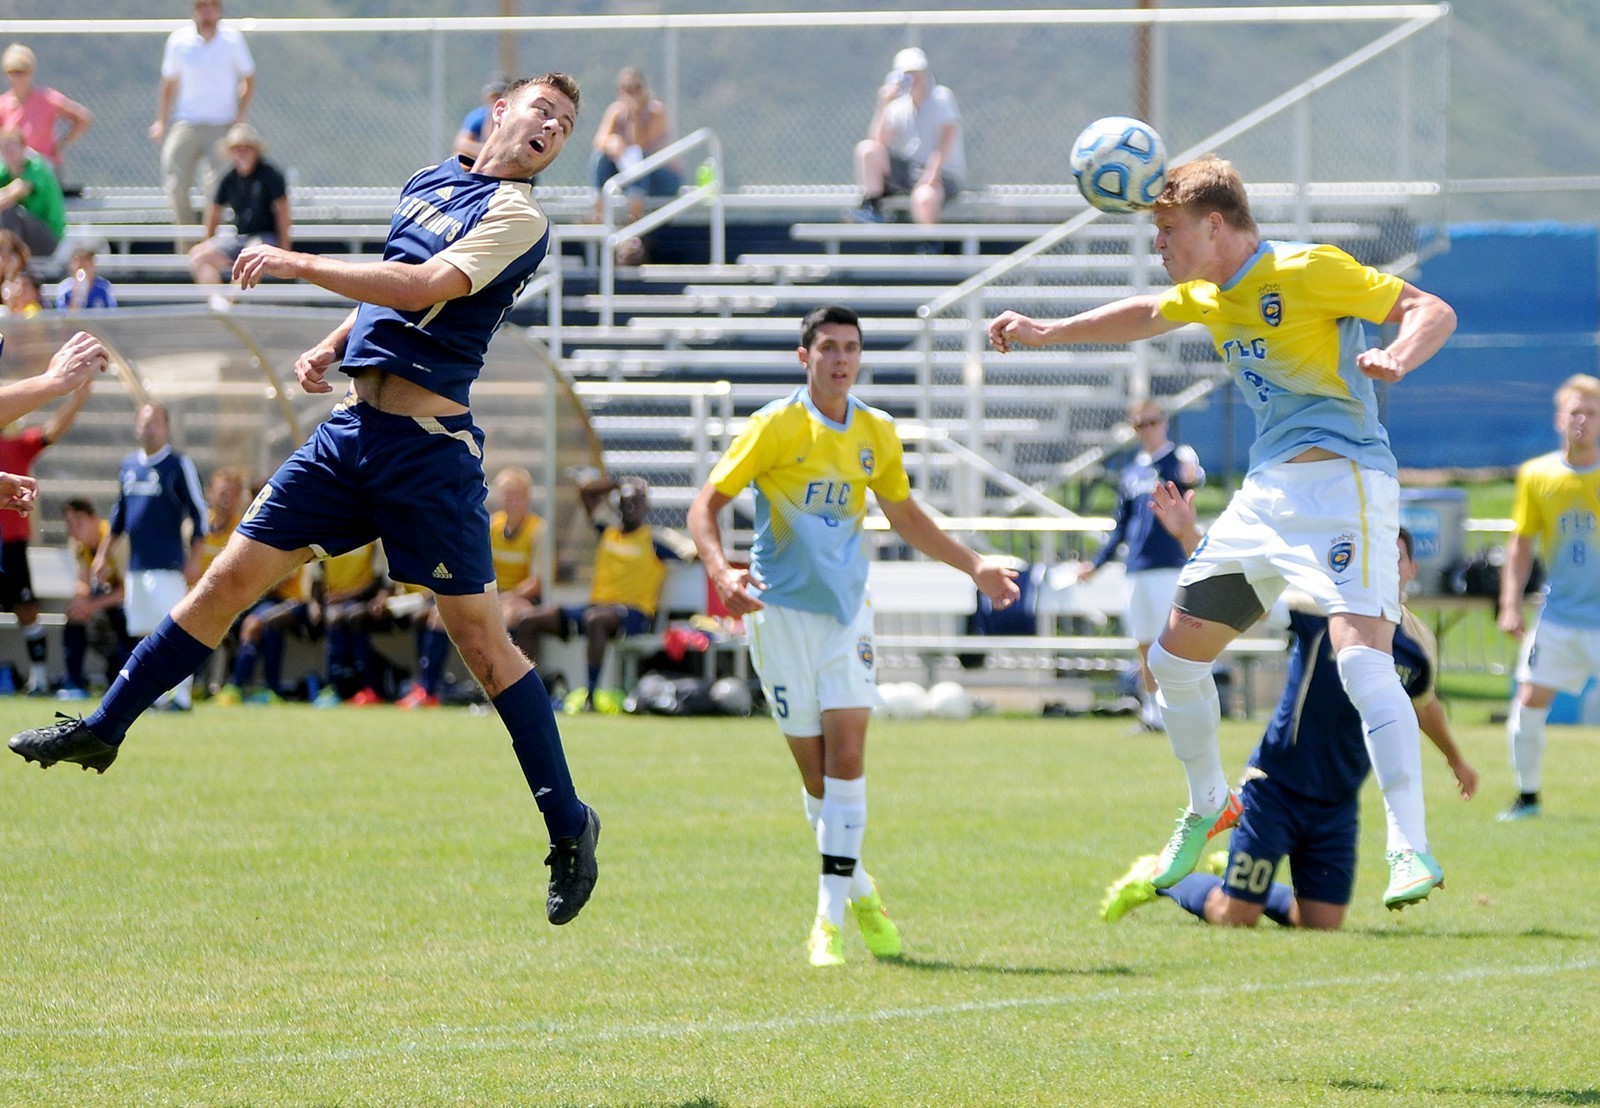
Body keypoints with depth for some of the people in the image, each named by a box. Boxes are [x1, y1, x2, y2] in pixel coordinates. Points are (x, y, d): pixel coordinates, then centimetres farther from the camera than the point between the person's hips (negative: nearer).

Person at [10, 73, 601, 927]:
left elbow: (425, 288, -21)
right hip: (351, 430, 6)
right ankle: (103, 730, 14)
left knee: (480, 641, -5)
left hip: (430, 448, -6)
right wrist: (331, 347, 13)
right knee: (231, 577, 5)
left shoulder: (518, 218, -8)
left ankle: (569, 826, 5)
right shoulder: (427, 184, 15)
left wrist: (300, 264, -19)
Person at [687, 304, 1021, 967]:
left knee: (847, 751, -13)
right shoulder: (776, 427, -6)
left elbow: (905, 515, 23)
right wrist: (722, 571, -25)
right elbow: (707, 504, -7)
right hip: (781, 608, -3)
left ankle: (832, 913, -12)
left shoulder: (877, 434, 7)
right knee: (816, 768, -1)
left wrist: (973, 566, 18)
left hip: (847, 607, 3)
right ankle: (857, 887, 21)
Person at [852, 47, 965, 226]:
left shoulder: (942, 97, -1)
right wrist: (884, 106, -12)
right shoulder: (898, 106, 9)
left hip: (943, 176, -5)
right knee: (868, 148, -17)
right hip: (906, 171, 5)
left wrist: (934, 170, -32)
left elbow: (948, 133, -17)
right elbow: (879, 142, -3)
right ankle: (871, 210, -19)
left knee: (924, 197, -40)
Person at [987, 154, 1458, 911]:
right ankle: (1209, 807, 34)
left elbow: (1433, 311, -13)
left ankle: (1411, 850, -29)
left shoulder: (1309, 272, -11)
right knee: (1175, 657, 12)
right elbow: (1145, 317, 37)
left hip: (1339, 479, -9)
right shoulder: (1208, 295, 14)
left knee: (1360, 656, -26)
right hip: (1263, 494, 9)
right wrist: (1047, 333, 34)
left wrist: (1395, 359, -33)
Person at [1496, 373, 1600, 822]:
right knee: (1529, 700, -4)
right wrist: (1511, 605, 4)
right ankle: (1527, 795, 13)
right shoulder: (1537, 475, 2)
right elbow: (1521, 545, 10)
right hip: (1558, 613, 2)